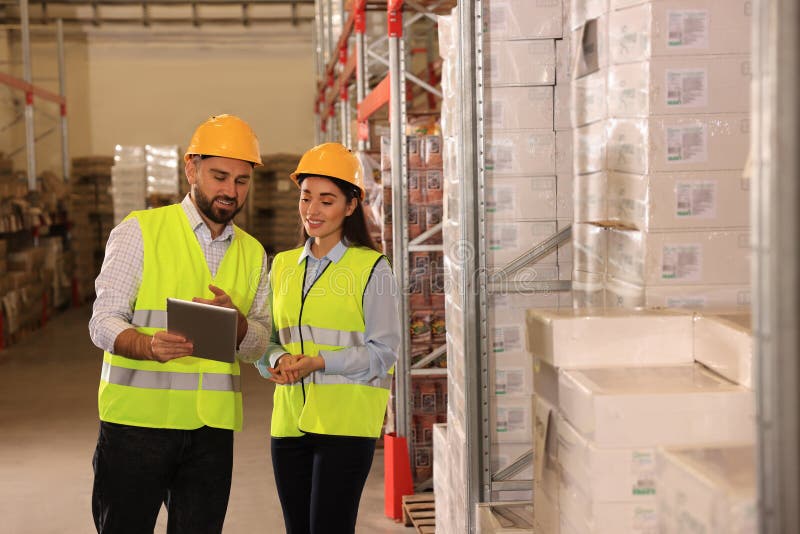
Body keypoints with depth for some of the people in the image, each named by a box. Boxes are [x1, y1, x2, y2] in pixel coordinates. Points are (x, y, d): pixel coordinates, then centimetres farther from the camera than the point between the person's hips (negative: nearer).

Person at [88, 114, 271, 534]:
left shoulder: (253, 254, 14)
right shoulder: (139, 232, -1)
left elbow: (259, 346, 9)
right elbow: (104, 321, -9)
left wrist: (236, 321, -14)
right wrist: (148, 346, -30)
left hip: (213, 426, 4)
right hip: (138, 417, -4)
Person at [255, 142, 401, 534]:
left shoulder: (371, 268, -2)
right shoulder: (282, 266, 14)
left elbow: (382, 351, -6)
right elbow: (267, 340, 17)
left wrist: (318, 362, -18)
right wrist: (280, 360, -6)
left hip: (346, 421, -5)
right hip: (289, 420, 5)